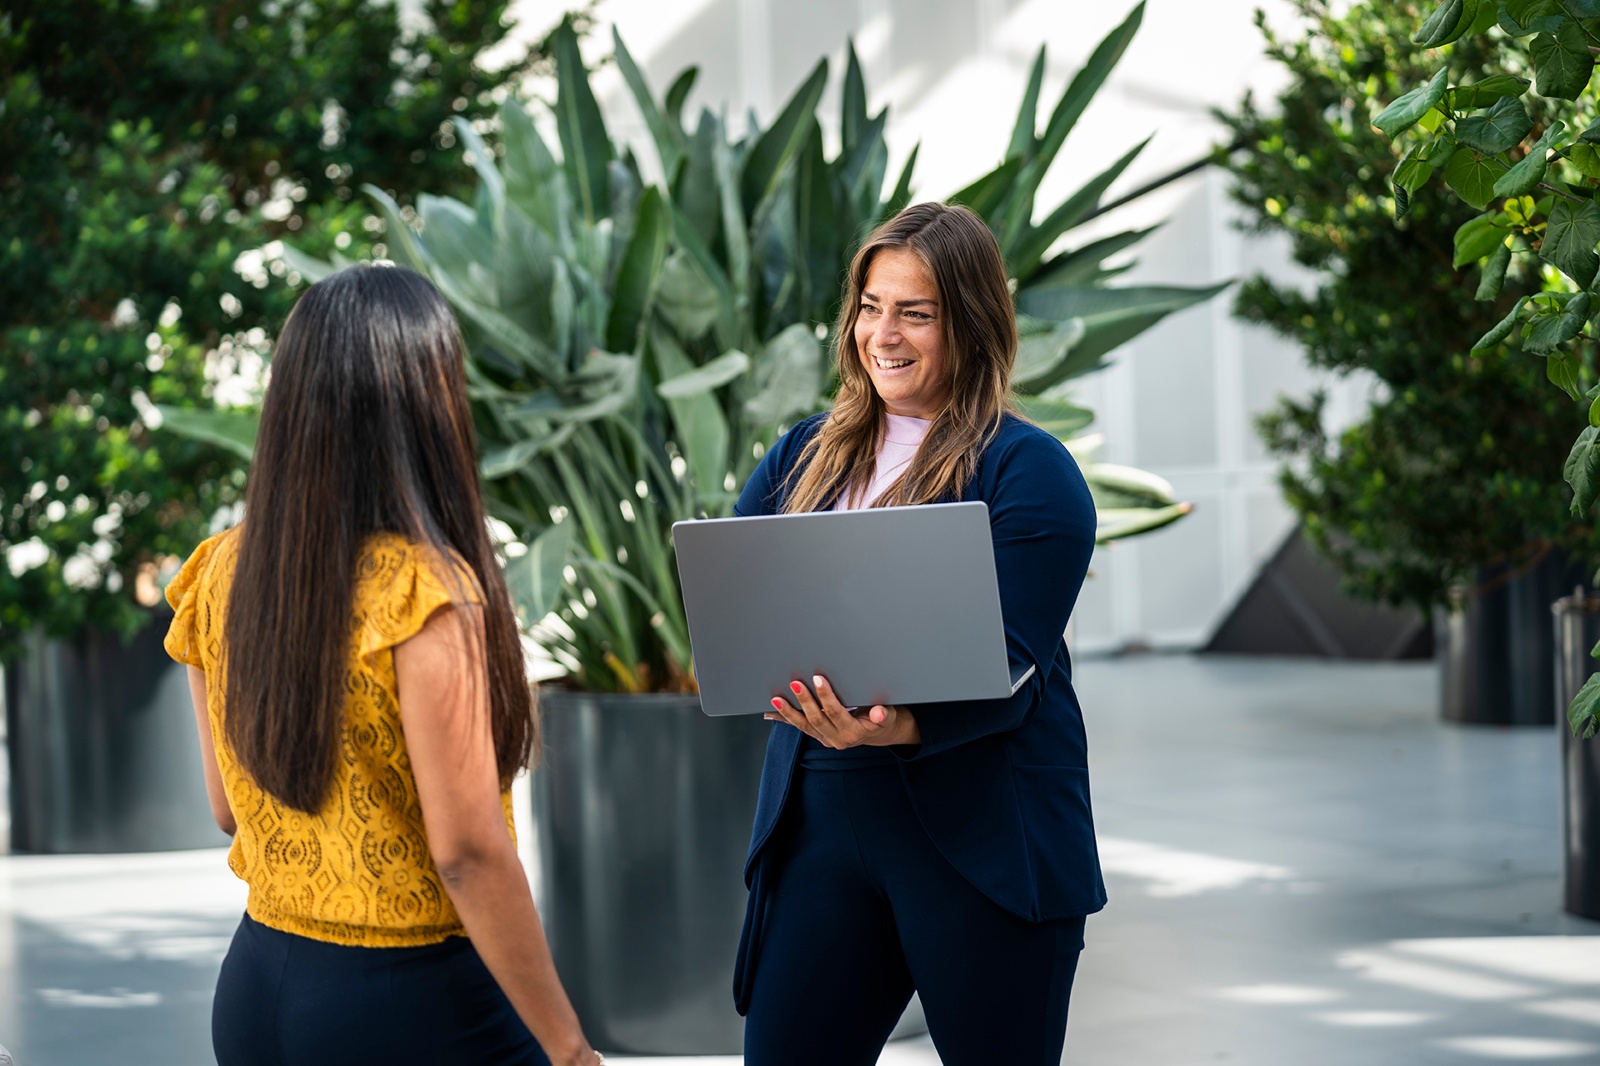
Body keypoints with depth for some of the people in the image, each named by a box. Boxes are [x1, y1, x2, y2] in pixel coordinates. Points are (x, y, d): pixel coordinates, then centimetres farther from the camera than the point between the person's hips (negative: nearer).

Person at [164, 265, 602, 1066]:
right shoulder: (424, 593, -19)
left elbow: (228, 809, 10)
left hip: (256, 981, 7)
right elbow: (467, 850, -21)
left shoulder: (224, 575, 1)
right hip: (411, 1002, -7)